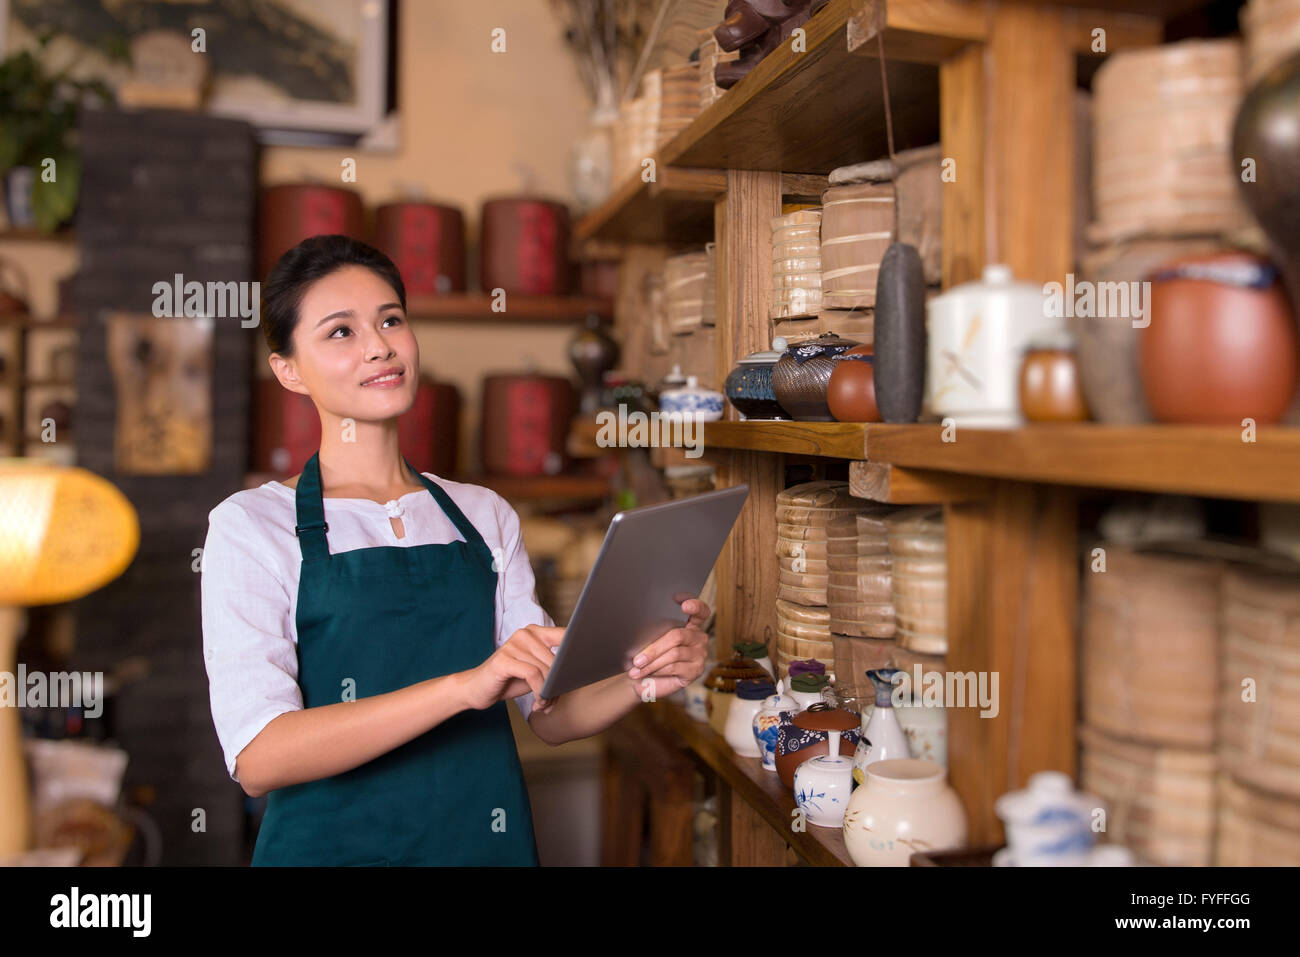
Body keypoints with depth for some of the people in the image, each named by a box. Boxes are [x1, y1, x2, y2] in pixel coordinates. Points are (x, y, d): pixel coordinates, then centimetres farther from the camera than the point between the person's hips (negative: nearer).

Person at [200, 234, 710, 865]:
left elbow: (550, 713, 4)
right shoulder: (252, 525, -8)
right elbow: (257, 757, -20)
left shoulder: (484, 515, 3)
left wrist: (640, 682, -16)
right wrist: (467, 685, -30)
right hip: (335, 843, -3)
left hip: (492, 838, 4)